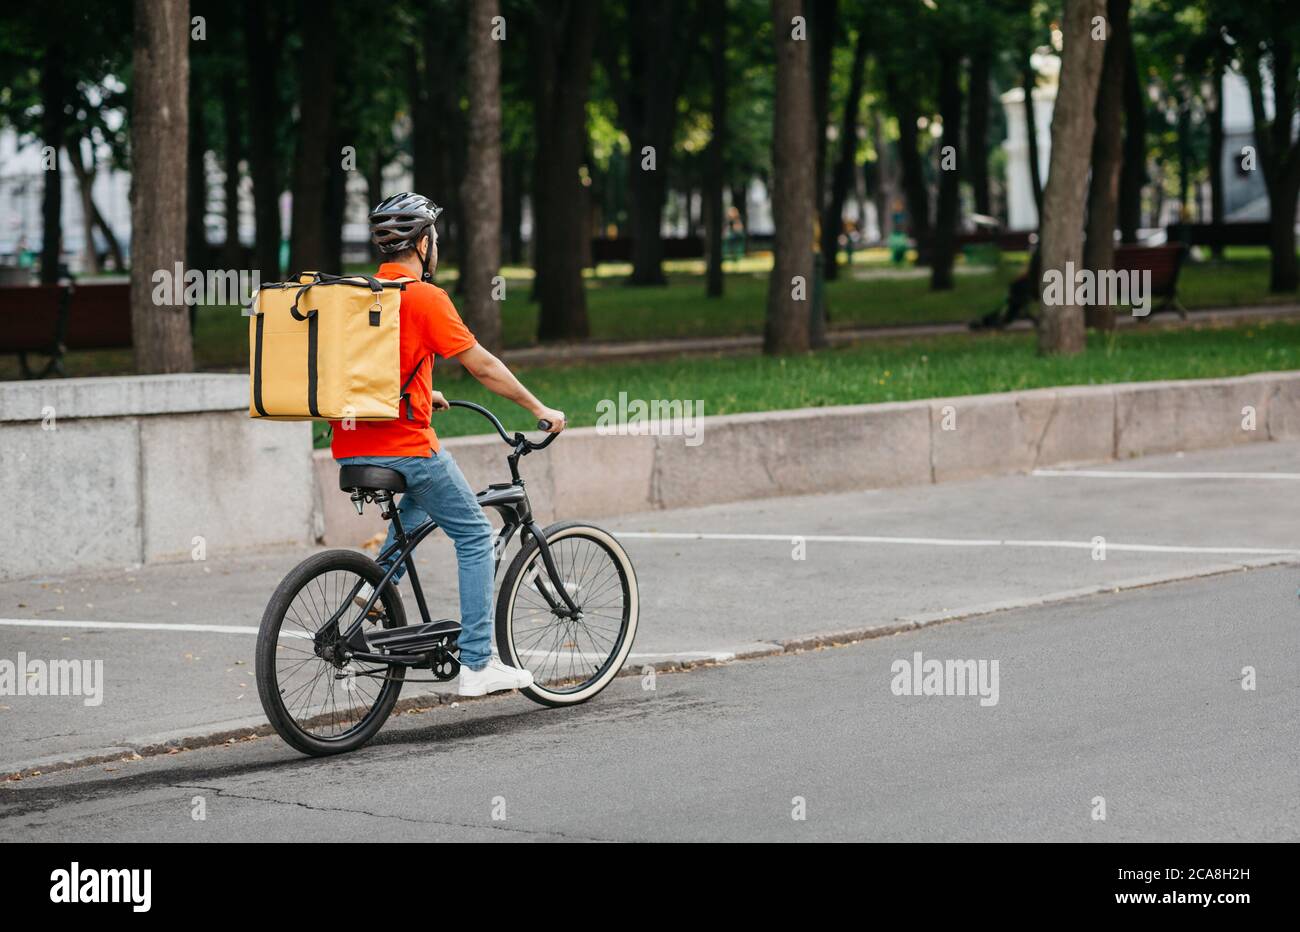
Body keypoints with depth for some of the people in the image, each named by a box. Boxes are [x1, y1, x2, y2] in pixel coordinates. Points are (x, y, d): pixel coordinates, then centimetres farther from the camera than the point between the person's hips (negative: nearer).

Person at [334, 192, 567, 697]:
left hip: (350, 448, 7)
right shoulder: (424, 297, -10)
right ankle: (477, 665, 3)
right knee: (474, 535, 7)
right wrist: (539, 409, 2)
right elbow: (482, 365, -9)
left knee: (420, 495, 36)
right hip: (403, 444, -7)